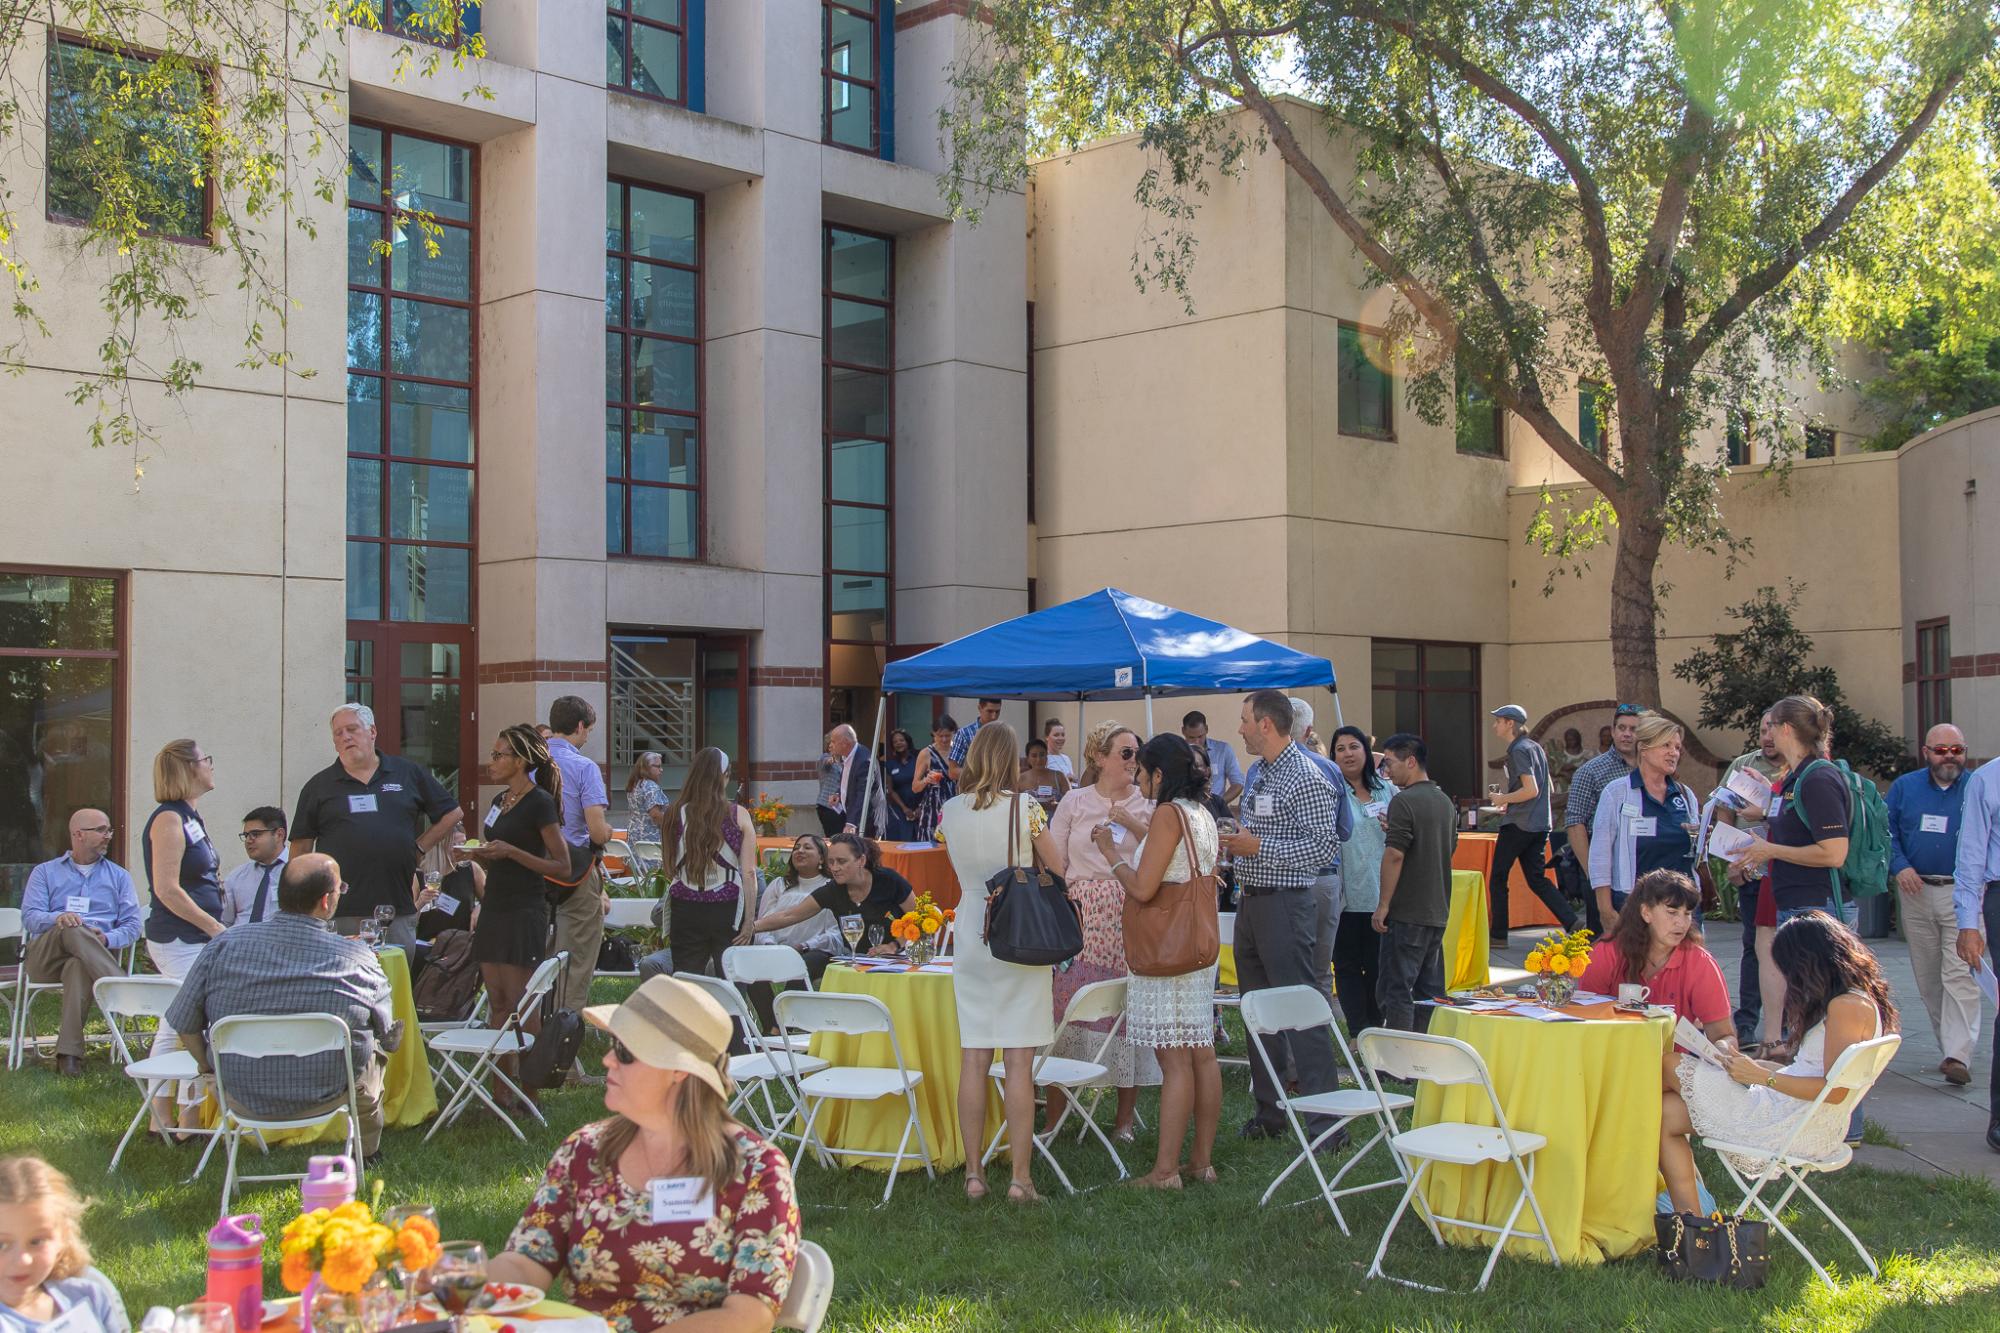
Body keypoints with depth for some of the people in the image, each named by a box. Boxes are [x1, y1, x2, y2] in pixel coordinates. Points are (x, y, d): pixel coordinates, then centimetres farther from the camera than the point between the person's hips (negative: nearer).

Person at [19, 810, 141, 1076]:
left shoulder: (118, 876, 22)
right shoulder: (45, 872, 21)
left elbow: (132, 926, 10)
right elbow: (29, 916, 3)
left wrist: (106, 939, -13)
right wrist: (57, 919, -20)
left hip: (95, 955, 0)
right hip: (45, 958, 0)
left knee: (79, 966, -38)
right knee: (72, 930, -36)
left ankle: (69, 1054, -46)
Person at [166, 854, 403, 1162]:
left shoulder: (225, 945, -13)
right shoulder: (358, 960, -18)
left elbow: (184, 1022, -4)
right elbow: (387, 1032, -3)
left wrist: (211, 1068, 14)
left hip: (242, 1098, 2)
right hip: (323, 1098, -2)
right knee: (373, 1048, 29)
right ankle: (367, 1152, 48)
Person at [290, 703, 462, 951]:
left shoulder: (409, 774, 9)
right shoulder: (319, 786, 9)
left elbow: (452, 813, 16)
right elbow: (301, 849, 9)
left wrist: (420, 848, 7)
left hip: (398, 909, 1)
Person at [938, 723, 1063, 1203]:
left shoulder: (950, 812, 2)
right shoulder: (1025, 809, -9)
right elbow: (1056, 868, 1)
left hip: (970, 936, 3)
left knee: (973, 1059, 7)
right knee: (1019, 1062, -1)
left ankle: (974, 1173, 11)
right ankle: (1021, 1177, 1)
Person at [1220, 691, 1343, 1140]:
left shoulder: (1304, 778, -14)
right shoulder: (1259, 774, 14)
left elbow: (1325, 847, -21)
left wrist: (1258, 847, -22)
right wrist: (1234, 845, 8)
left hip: (1285, 905, -10)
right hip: (1251, 902, 10)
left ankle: (1326, 1123, -4)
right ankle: (1269, 1114, 24)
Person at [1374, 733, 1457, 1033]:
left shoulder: (1404, 801, -14)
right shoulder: (1446, 802, 12)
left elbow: (1394, 854, -19)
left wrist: (1383, 904, -14)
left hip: (1407, 912, -8)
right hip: (1438, 911, 8)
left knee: (1395, 989, -5)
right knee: (1430, 989, 12)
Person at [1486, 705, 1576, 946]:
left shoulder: (1519, 750, -14)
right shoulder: (1535, 747, 15)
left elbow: (1531, 790, -22)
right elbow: (1547, 788, 22)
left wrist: (1503, 799, -9)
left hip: (1517, 825, -9)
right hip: (1539, 824, 9)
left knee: (1497, 880, 3)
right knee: (1537, 879, 10)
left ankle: (1498, 935, 6)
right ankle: (1573, 923, -4)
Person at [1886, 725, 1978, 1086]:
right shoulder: (1904, 787, 9)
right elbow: (1886, 831, 8)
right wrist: (1900, 866, -7)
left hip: (1962, 894, -3)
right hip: (1916, 893, 3)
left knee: (1960, 975, -13)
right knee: (1928, 978, 9)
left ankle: (1958, 1057, -17)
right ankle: (1953, 1046, 21)